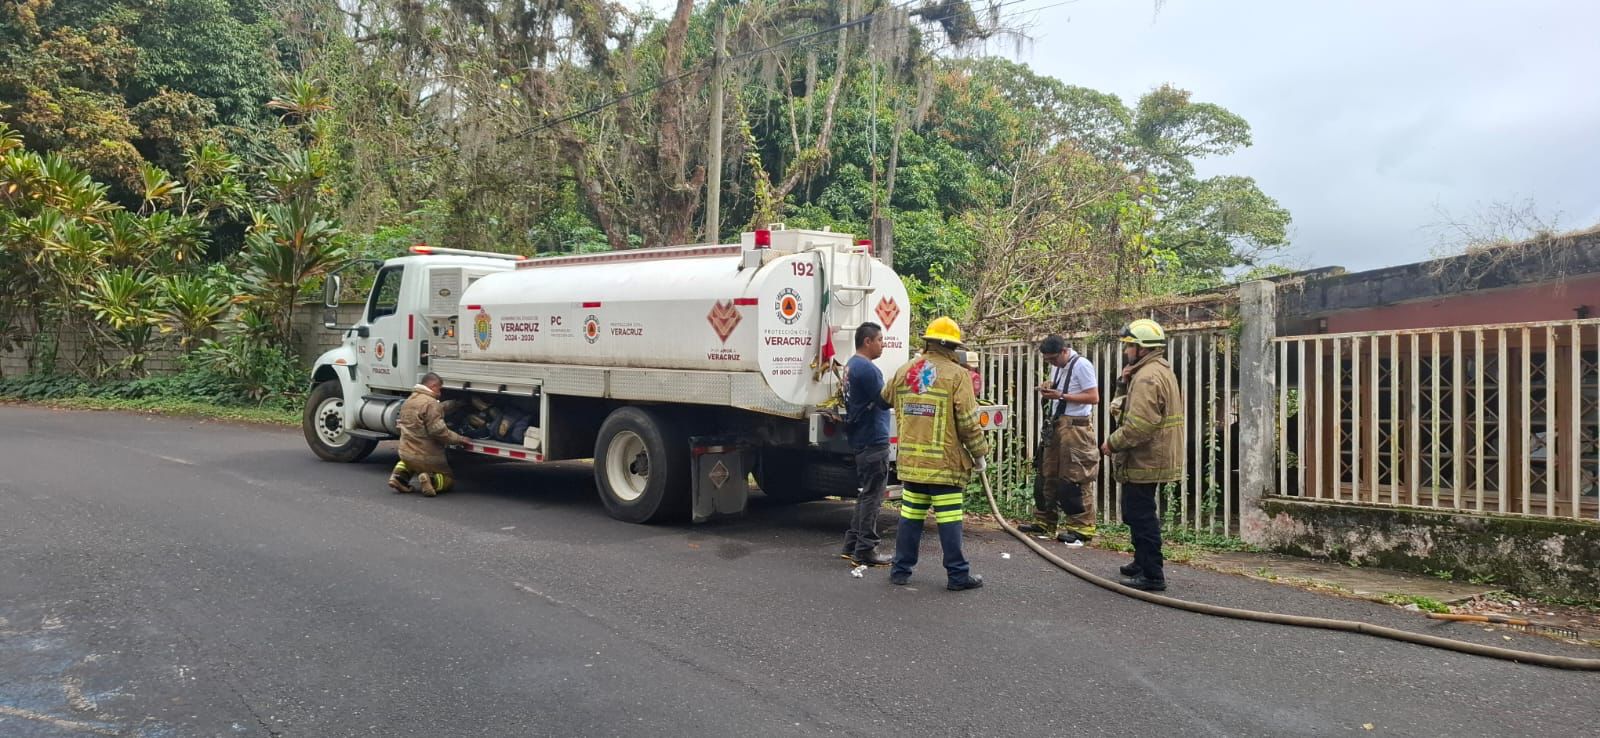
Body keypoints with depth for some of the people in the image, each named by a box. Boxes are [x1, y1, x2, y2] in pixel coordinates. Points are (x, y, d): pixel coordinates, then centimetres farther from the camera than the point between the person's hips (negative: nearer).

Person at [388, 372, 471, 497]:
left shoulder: (409, 400, 10)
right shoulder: (430, 403, -20)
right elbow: (438, 431, -24)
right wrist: (459, 439, -12)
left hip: (405, 453, 8)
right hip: (427, 457, -7)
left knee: (410, 461, 43)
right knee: (449, 479, 15)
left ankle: (400, 475, 11)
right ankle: (431, 480, -17)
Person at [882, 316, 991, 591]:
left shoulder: (904, 371, 7)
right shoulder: (957, 375, -8)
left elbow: (886, 397, 26)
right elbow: (968, 422, -11)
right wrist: (979, 454, 1)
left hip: (910, 461, 5)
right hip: (944, 461, -5)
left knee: (910, 515, 13)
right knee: (949, 518, 1)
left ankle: (901, 569, 20)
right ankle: (958, 574, 8)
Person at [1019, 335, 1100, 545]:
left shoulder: (1082, 365, -12)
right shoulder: (1058, 366, 13)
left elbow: (1094, 397, -16)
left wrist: (1061, 396, -18)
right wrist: (1048, 387, 7)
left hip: (1076, 427, -9)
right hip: (1056, 424, 9)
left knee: (1075, 478, -7)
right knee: (1048, 474, 11)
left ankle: (1082, 528, 1)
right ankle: (1044, 522, 21)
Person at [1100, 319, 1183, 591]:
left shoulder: (1147, 377, -19)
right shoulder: (1161, 371, 16)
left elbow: (1140, 424, -27)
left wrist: (1113, 443, -16)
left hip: (1143, 462, -11)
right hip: (1152, 458, 11)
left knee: (1141, 516, -5)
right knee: (1138, 514, 21)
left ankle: (1152, 575, 1)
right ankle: (1142, 563, 33)